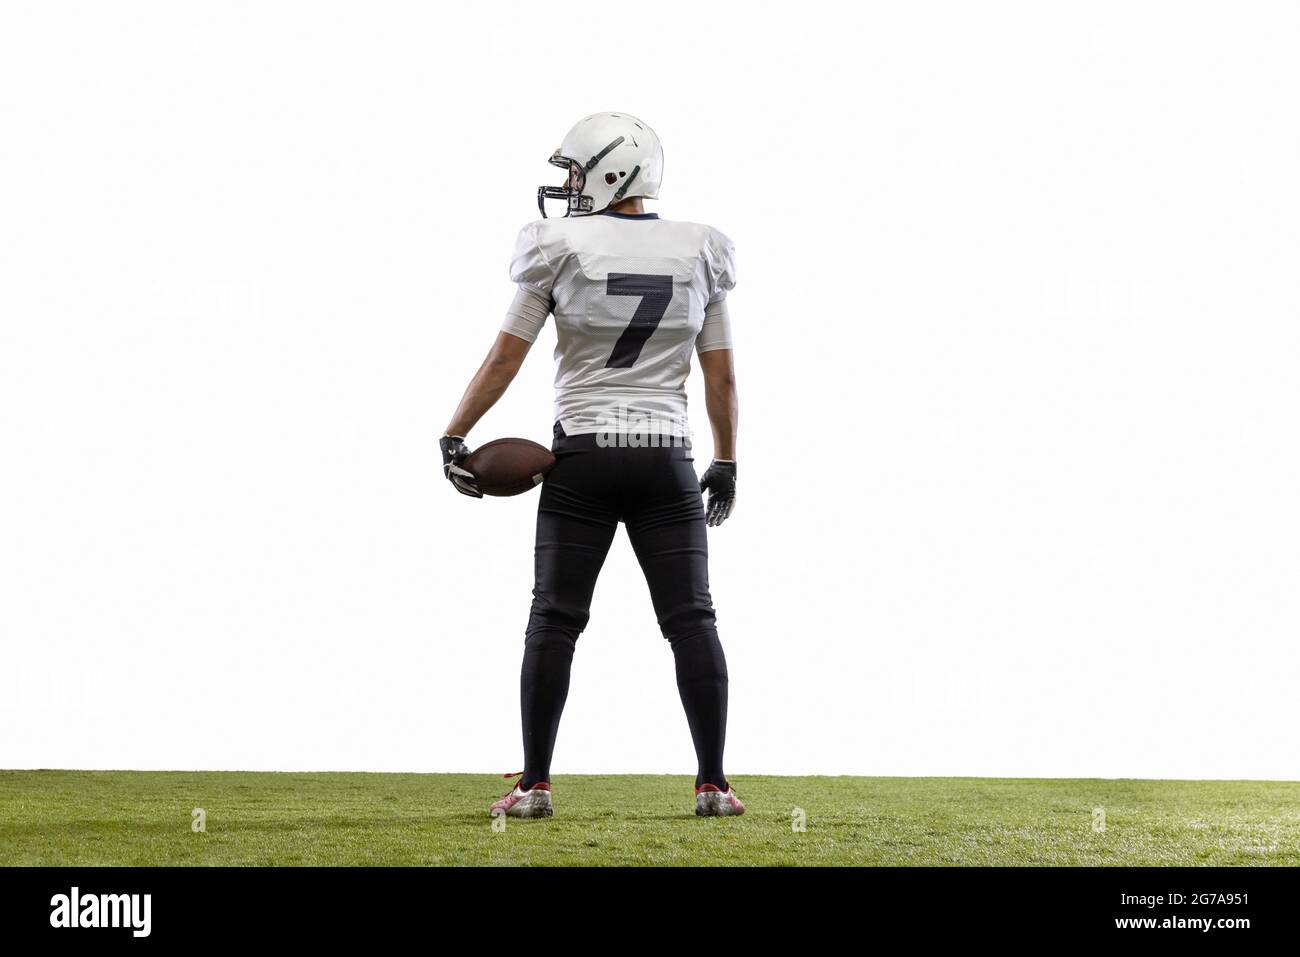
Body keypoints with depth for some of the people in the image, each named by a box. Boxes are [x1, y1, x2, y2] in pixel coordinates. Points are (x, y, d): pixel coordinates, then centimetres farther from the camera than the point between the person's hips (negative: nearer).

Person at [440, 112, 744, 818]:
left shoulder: (562, 249, -4)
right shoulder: (699, 255, 4)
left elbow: (503, 361, -2)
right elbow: (722, 377, 7)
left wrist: (453, 437, 7)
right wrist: (726, 463, 16)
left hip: (582, 458, -1)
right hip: (666, 460, 2)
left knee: (554, 620, 4)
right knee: (691, 619, 4)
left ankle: (535, 784, 4)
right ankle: (713, 783, 1)